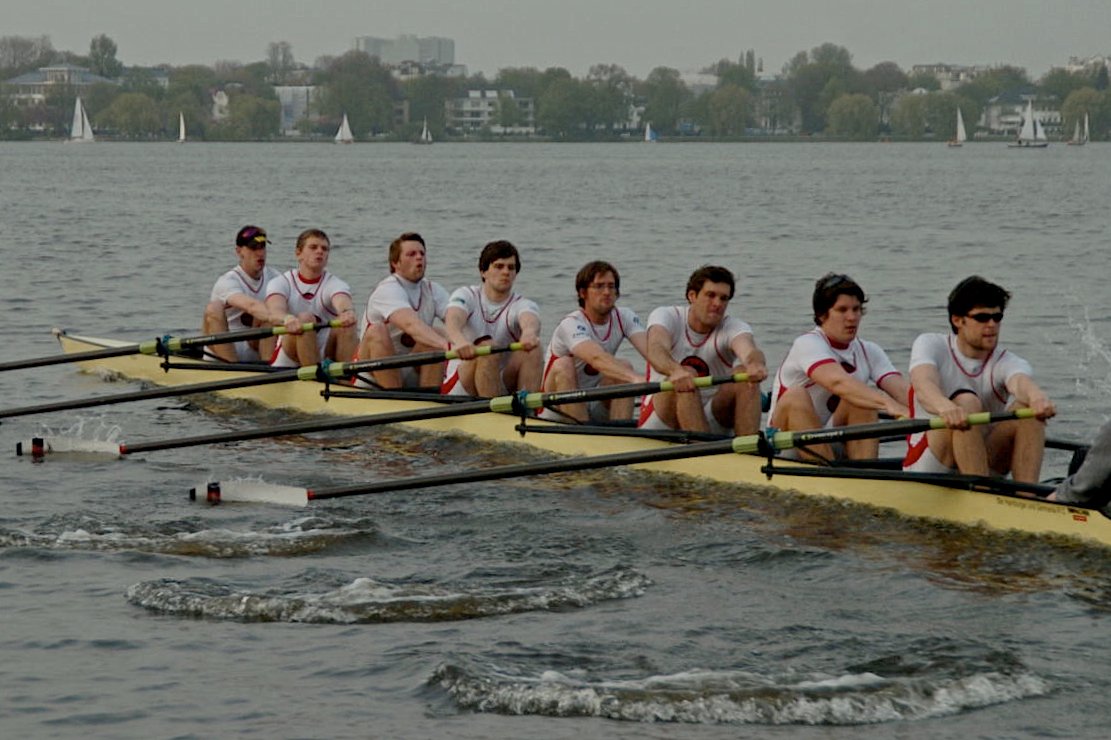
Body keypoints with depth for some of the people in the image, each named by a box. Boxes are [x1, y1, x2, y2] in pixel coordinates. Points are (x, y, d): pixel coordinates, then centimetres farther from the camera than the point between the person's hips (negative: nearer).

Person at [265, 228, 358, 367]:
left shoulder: (334, 284, 2)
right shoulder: (281, 283, 1)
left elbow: (342, 303, -24)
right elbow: (275, 311, -23)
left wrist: (347, 312, -52)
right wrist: (287, 319, -50)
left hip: (326, 354, 2)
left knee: (347, 323, -25)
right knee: (305, 318, -29)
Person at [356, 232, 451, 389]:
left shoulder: (433, 290, 6)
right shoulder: (388, 289, -16)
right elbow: (410, 324, -35)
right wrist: (447, 345, -51)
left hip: (411, 382, 5)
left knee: (438, 334, -16)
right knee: (377, 331, -30)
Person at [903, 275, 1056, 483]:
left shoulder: (1006, 362, 0)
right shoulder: (930, 345, -2)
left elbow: (1021, 382, -26)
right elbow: (924, 386, -25)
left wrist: (1036, 396, -53)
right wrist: (946, 407, -51)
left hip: (986, 469, 3)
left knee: (1028, 409, -20)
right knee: (967, 402, -29)